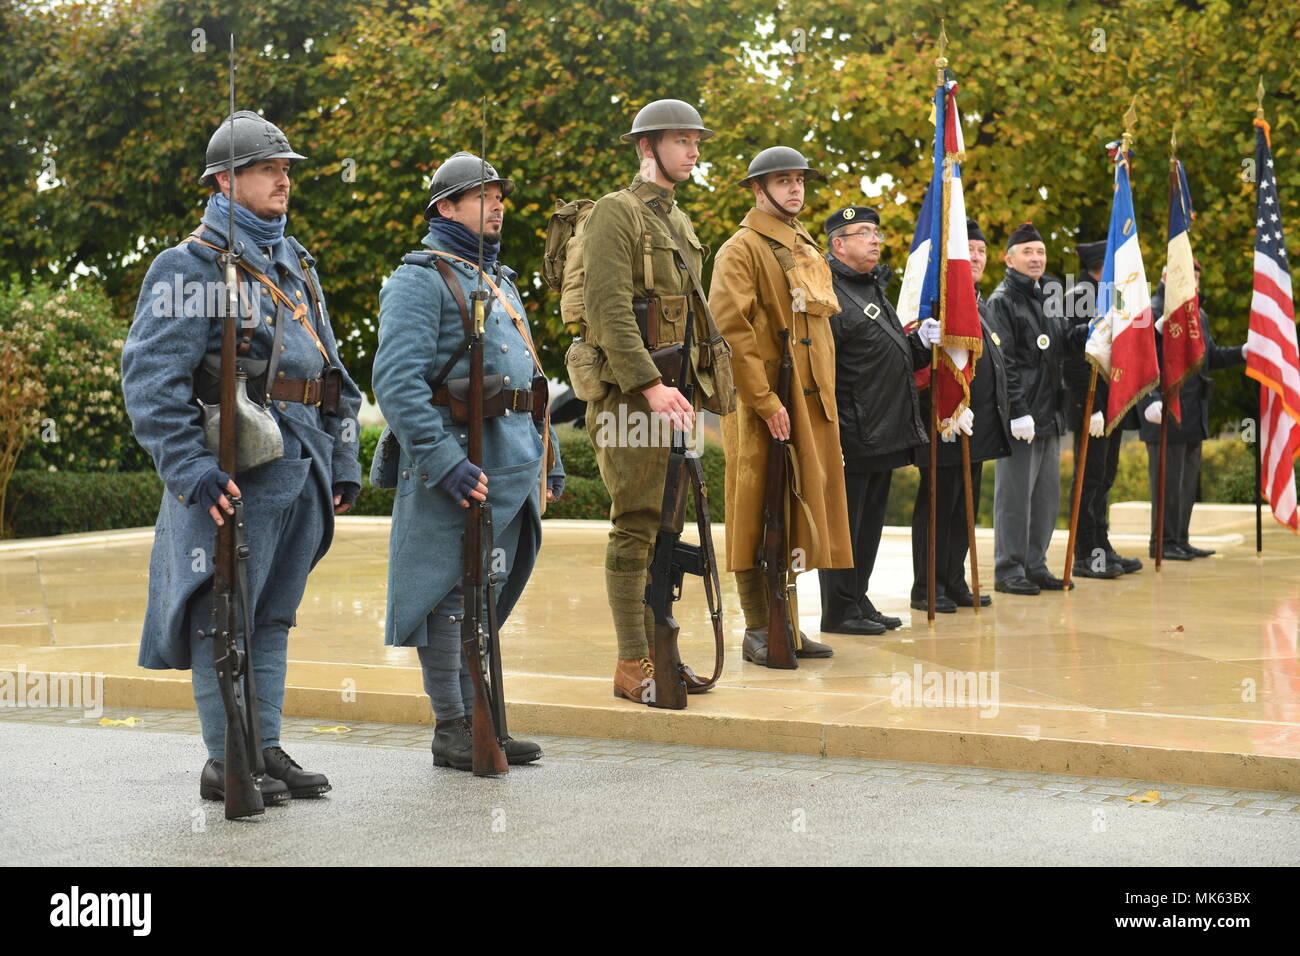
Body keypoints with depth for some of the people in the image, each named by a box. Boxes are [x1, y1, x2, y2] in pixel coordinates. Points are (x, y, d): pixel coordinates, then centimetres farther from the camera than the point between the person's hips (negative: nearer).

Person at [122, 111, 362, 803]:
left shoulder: (295, 264, 19)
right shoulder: (189, 265, -6)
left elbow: (332, 369, 24)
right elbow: (150, 377, -15)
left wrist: (344, 460, 17)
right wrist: (190, 468, -23)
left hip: (302, 464, 8)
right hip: (238, 470, -7)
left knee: (273, 615, 12)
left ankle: (267, 748, 18)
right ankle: (226, 763, 3)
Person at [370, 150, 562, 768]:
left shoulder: (501, 282, 21)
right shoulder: (420, 279, -7)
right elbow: (396, 382, -18)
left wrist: (549, 460, 20)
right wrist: (446, 463, -25)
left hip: (510, 465, 8)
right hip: (455, 457, -8)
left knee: (486, 596, 12)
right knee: (447, 594, -3)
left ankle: (479, 721, 18)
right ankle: (451, 729, 3)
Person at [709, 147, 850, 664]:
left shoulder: (807, 250, 20)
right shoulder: (742, 249, -7)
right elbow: (730, 330, -16)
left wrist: (824, 397, 15)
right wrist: (765, 402, -20)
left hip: (813, 403, 8)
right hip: (765, 404, -8)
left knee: (798, 512, 11)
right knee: (760, 517, -3)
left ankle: (787, 624, 19)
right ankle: (758, 631, 2)